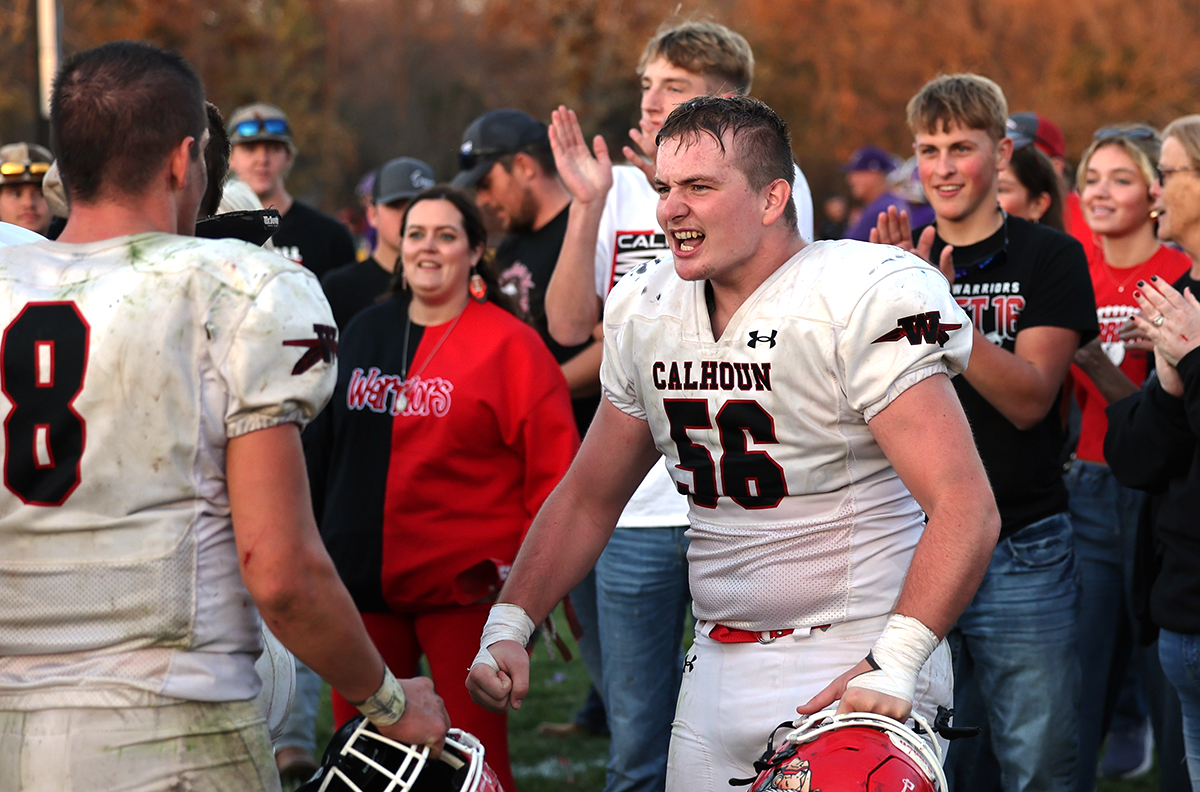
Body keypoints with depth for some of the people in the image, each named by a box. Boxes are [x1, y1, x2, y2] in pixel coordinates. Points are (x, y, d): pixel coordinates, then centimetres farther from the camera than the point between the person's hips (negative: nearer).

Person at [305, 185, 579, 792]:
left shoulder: (510, 345, -5)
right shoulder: (364, 334, 12)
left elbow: (554, 467, -6)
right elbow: (323, 446, 19)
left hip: (468, 587, -5)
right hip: (363, 583, 5)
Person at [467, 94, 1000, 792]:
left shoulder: (861, 305, -16)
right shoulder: (647, 316, 6)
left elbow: (966, 510, -22)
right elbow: (589, 497, 19)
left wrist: (895, 662, -31)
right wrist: (508, 627, 8)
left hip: (852, 668, -6)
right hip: (718, 674, 7)